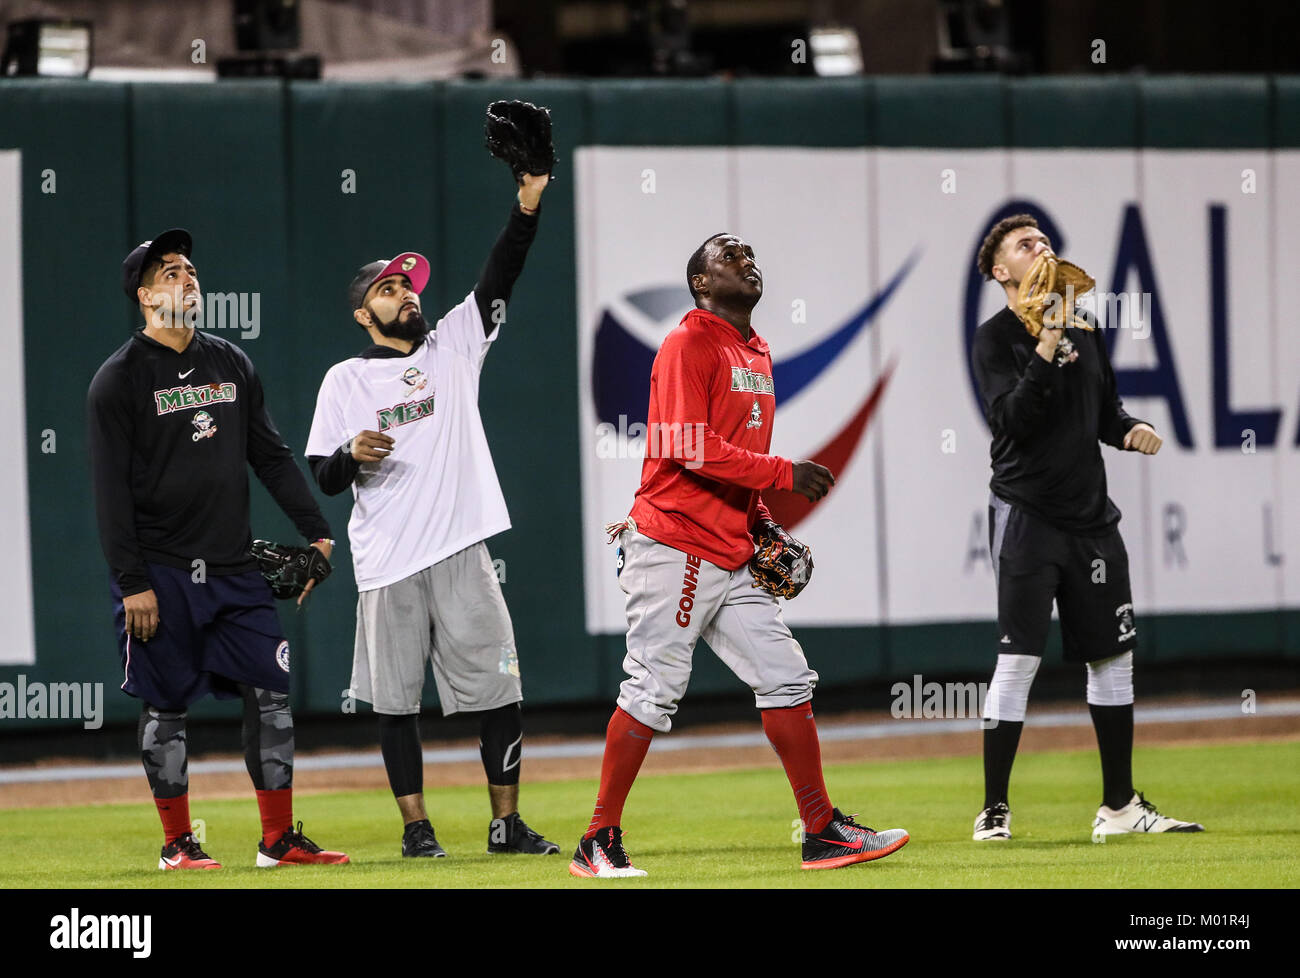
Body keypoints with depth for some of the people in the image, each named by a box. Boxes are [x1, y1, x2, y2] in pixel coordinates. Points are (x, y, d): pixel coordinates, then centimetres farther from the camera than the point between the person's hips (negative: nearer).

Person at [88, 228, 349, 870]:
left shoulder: (232, 364, 13)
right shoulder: (120, 379, -5)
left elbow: (271, 455, 17)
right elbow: (111, 490, -9)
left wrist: (316, 531, 8)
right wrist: (132, 583, -15)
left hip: (233, 569, 5)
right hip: (160, 570, -5)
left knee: (270, 695, 1)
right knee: (166, 707, 1)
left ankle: (279, 839, 7)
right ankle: (177, 843, 9)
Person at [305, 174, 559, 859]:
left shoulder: (452, 347, 12)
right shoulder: (345, 381, 7)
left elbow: (498, 279, 1)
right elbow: (321, 478, 3)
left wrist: (528, 204, -12)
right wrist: (352, 455, -19)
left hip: (460, 553, 2)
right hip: (388, 564, -2)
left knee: (498, 690, -1)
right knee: (396, 699, 2)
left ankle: (506, 823, 8)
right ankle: (416, 827, 11)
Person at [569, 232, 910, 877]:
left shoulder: (757, 353, 19)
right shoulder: (689, 346, -9)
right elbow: (691, 448, -20)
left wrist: (762, 523, 12)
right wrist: (784, 474, -19)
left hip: (732, 559, 9)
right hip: (675, 548, -9)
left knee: (786, 679, 6)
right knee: (653, 693, -8)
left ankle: (823, 833, 10)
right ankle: (599, 844, -2)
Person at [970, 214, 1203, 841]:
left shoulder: (1084, 331, 13)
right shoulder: (995, 340, -7)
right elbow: (1013, 421, -21)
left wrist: (1131, 431, 1)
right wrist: (1046, 348, -26)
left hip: (1090, 513, 7)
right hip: (1026, 512, -7)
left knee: (1112, 653, 10)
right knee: (1018, 658, -11)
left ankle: (1120, 806, 18)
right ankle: (994, 811, -7)